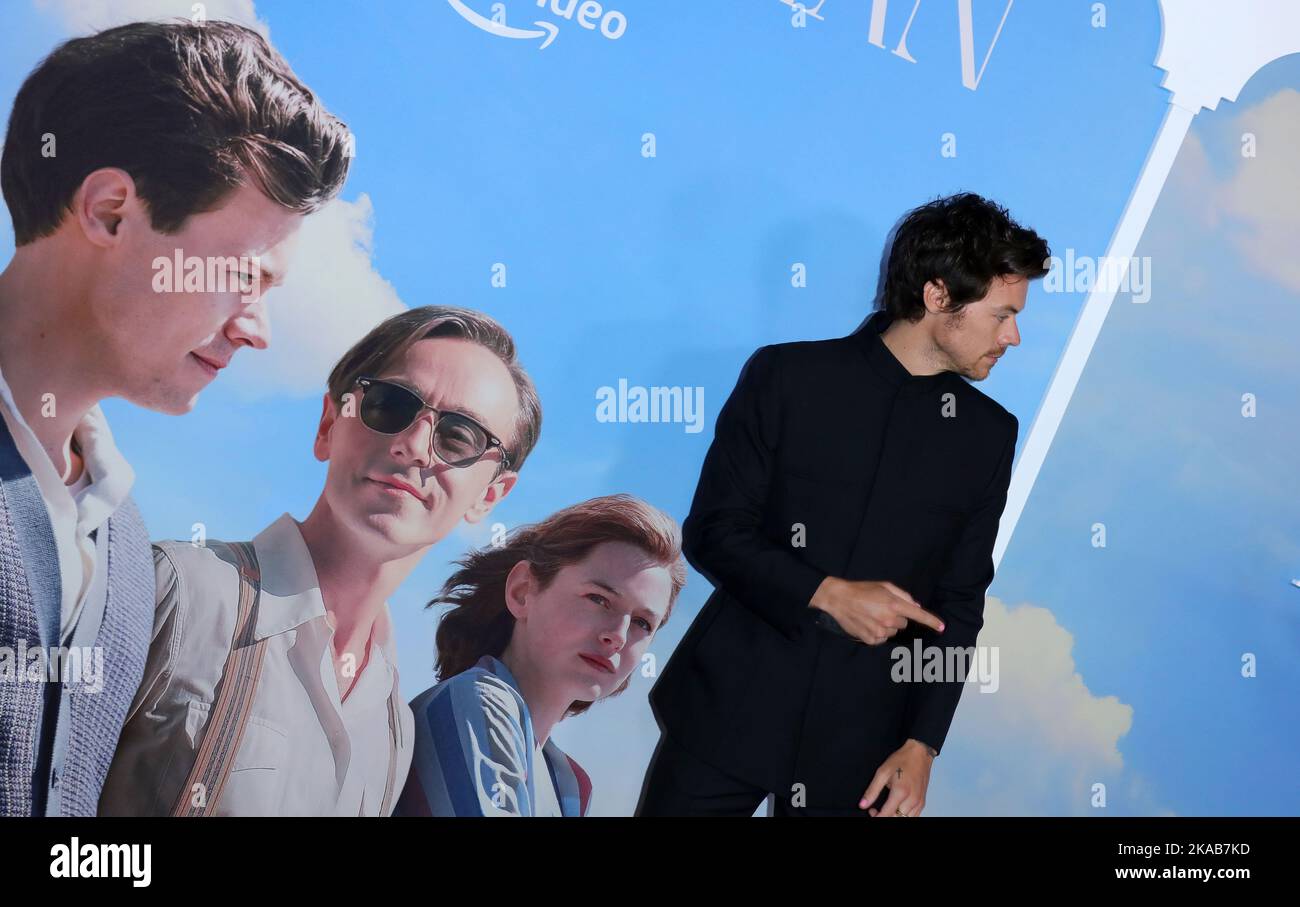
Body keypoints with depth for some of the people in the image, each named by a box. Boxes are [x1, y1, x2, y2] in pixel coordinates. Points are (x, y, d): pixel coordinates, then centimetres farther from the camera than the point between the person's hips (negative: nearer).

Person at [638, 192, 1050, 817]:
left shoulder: (988, 435, 5)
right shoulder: (787, 377, -4)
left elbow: (959, 602, 6)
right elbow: (711, 533, -4)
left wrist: (922, 743, -2)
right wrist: (827, 594, -17)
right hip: (728, 712, -2)